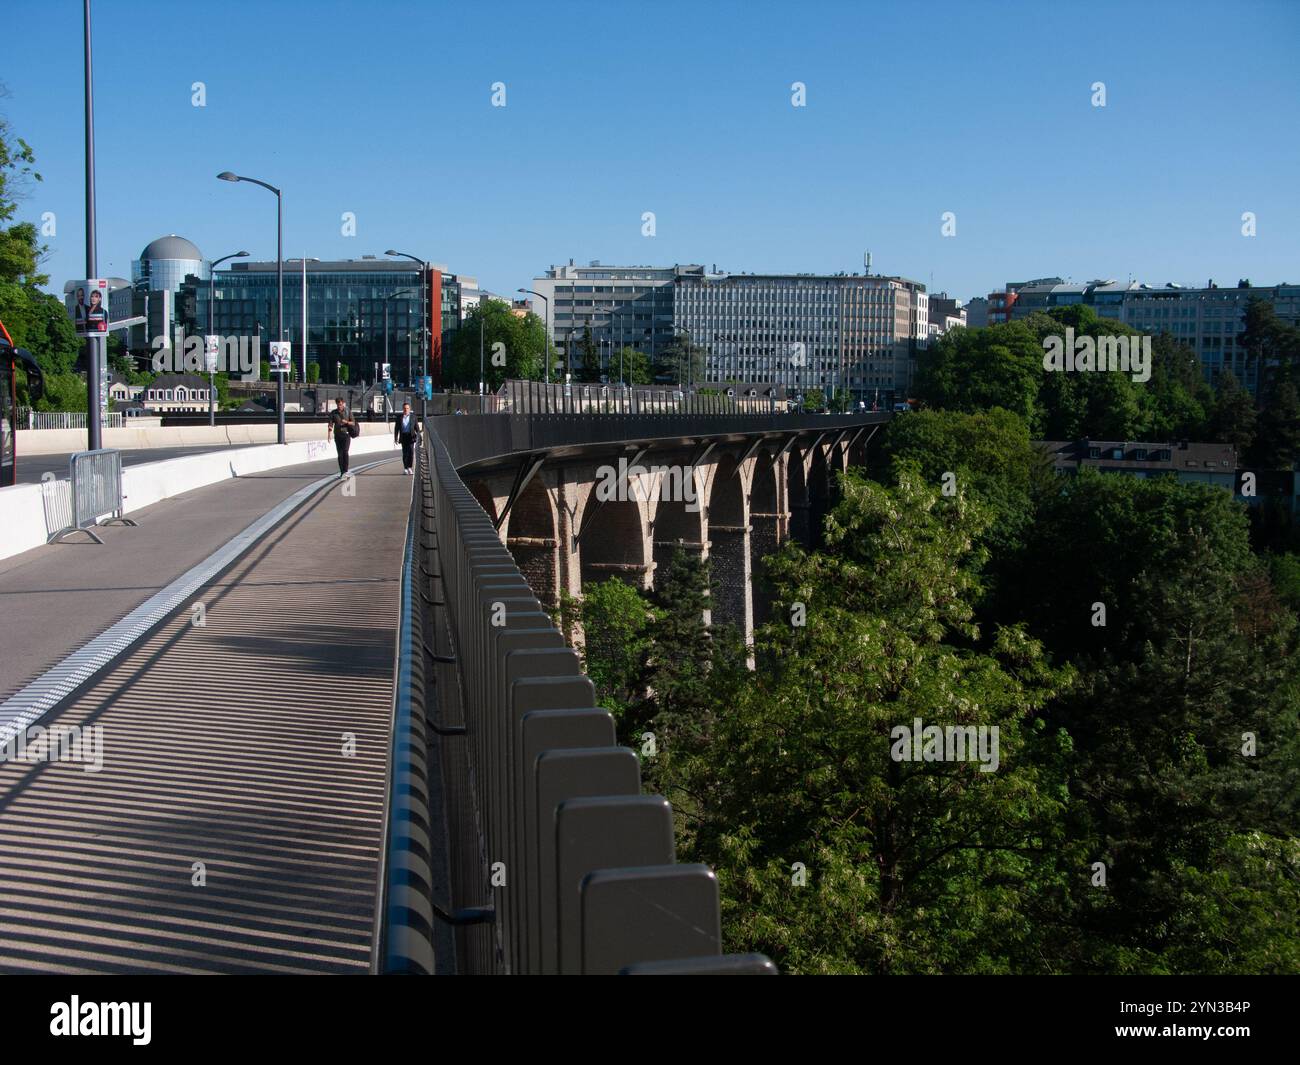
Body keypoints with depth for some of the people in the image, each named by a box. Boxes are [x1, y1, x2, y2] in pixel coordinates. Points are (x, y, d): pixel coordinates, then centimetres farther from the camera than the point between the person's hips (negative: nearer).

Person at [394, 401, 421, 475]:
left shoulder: (413, 417, 5)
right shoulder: (399, 417, 6)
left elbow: (417, 428, 6)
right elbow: (396, 428, 7)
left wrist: (417, 435, -5)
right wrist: (396, 438, 1)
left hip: (411, 437, -1)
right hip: (403, 437, 1)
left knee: (411, 452, -13)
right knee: (404, 453, 4)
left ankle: (409, 468, -9)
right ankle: (405, 468, 14)